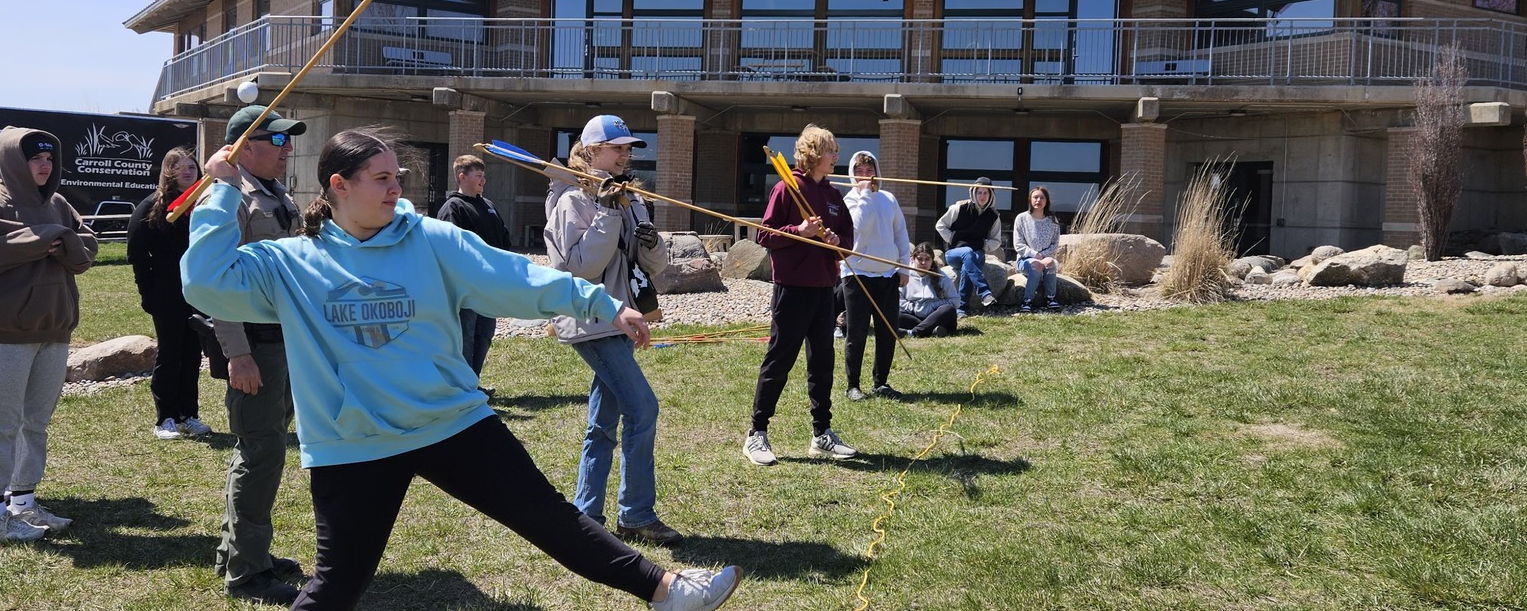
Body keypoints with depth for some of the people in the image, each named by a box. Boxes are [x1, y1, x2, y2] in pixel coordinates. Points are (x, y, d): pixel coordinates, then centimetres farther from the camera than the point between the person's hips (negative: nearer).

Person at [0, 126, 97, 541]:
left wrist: (64, 243, -12)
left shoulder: (57, 205, 14)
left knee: (37, 422, 13)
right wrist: (42, 241, -16)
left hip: (55, 330, 7)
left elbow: (86, 250, 8)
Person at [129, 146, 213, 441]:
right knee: (169, 355, 2)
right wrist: (147, 291, -10)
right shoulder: (154, 206, -3)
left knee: (193, 355, 9)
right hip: (168, 297, -3)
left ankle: (189, 415, 17)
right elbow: (137, 250, -6)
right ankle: (165, 419, 10)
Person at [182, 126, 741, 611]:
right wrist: (223, 192, -11)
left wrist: (600, 303, -7)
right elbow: (207, 282, -13)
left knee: (548, 516, 6)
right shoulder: (289, 264, -2)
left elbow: (511, 278, -4)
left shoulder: (433, 241, -2)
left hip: (456, 423, 1)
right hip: (350, 449, -1)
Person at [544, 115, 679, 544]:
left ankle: (585, 515, 20)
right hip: (592, 321, -8)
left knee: (604, 423, 11)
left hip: (618, 320, 8)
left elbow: (656, 266, 11)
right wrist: (608, 215, -21)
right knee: (642, 407, -13)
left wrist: (651, 244, -11)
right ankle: (637, 516, -3)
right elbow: (578, 266, -19)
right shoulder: (573, 201, -9)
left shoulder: (629, 199, 12)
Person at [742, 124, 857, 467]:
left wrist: (837, 240, -5)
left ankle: (822, 435, 21)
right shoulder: (787, 189, -7)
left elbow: (848, 235, 17)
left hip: (823, 288, 7)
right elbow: (765, 235, -9)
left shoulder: (833, 195, 12)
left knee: (822, 361, 11)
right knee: (779, 360, -3)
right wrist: (800, 231, -21)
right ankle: (757, 434, 6)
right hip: (792, 287, -7)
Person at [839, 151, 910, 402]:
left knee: (888, 333, 6)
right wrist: (866, 194, -16)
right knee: (856, 334, 0)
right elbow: (860, 226, -21)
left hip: (888, 275, 4)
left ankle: (881, 383, 20)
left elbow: (901, 233, 12)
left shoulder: (889, 199, 9)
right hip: (858, 275, -4)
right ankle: (853, 385, 11)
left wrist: (904, 267, 8)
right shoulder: (850, 200, -3)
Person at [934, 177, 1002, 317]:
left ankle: (960, 308, -37)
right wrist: (952, 239, -6)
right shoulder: (960, 208, -4)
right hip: (954, 252, -1)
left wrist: (984, 245, -7)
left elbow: (996, 241, 13)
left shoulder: (993, 216, 5)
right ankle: (985, 293, -51)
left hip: (977, 254, 1)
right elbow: (940, 225, 5)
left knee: (967, 265, -36)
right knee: (968, 253, -39)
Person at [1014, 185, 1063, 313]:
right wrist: (1036, 255, -18)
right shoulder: (1022, 218, -4)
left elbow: (1055, 244, 3)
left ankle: (1050, 298, -23)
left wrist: (1043, 256, -15)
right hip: (1026, 259, -2)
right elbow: (1018, 245, -7)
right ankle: (1028, 300, -26)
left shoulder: (1052, 220, 3)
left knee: (1050, 263, -34)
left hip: (1046, 257, 2)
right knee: (1035, 265, -36)